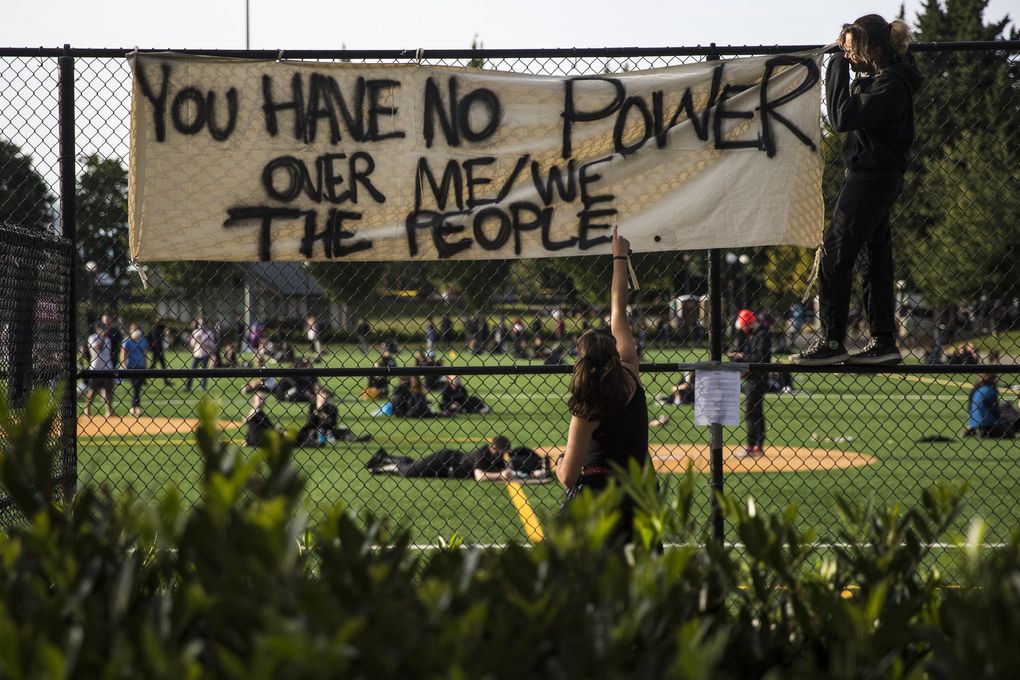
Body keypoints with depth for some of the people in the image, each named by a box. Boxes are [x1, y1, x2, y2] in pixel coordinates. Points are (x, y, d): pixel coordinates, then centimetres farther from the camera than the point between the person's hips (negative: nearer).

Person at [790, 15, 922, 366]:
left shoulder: (892, 85, -20)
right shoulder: (875, 77, 10)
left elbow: (843, 117, -25)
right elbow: (844, 113, 18)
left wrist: (839, 66, -18)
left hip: (871, 179, -10)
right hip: (867, 176, 10)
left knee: (834, 255, -9)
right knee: (875, 258, 12)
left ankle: (832, 341, -6)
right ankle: (884, 341, 16)